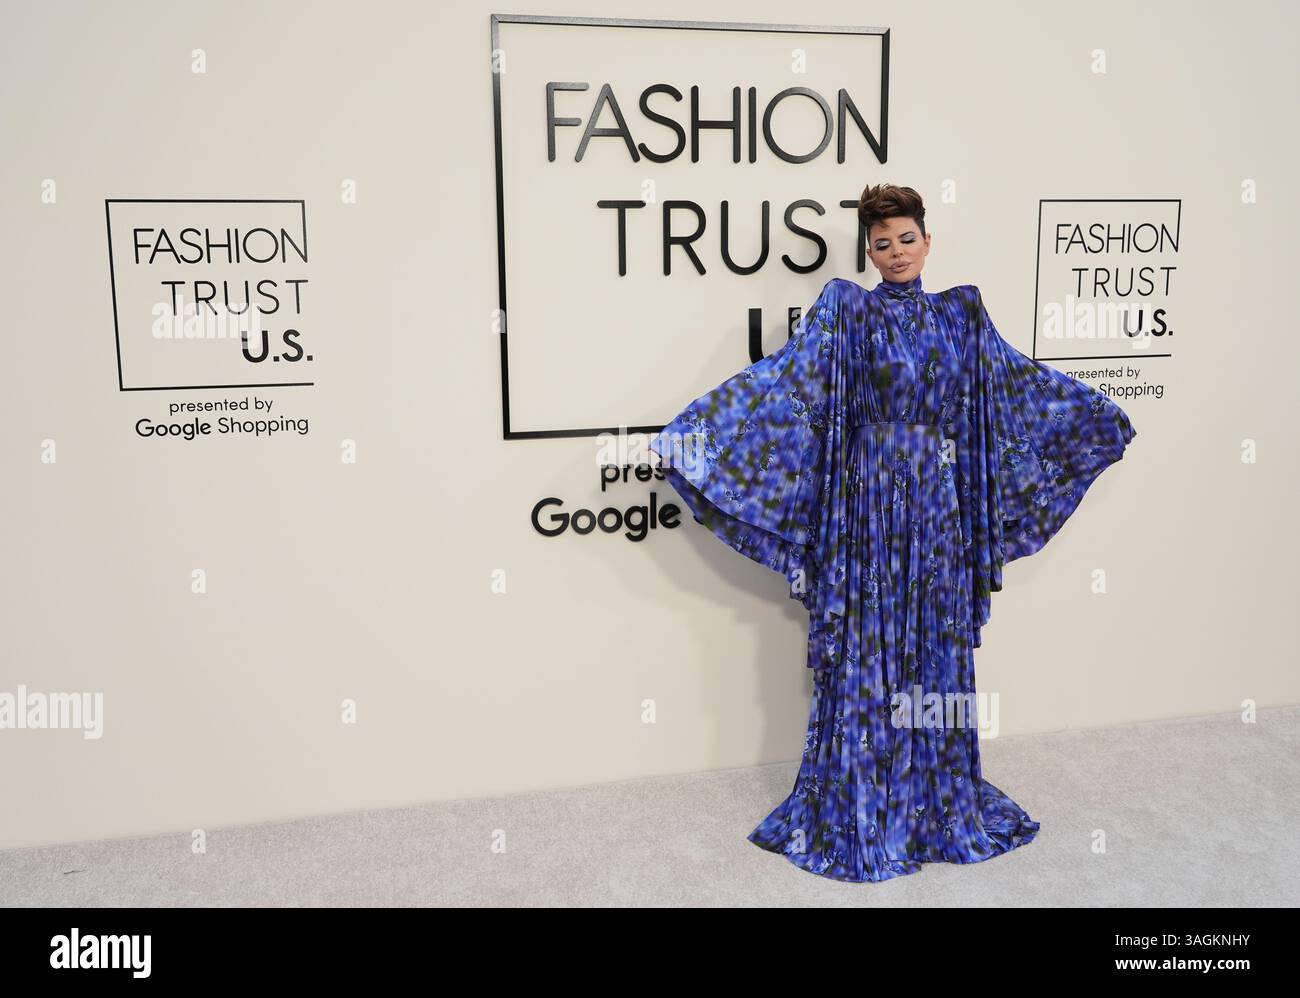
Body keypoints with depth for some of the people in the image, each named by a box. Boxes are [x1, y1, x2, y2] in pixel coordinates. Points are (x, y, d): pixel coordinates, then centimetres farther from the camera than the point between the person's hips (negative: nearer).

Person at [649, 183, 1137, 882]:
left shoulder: (961, 314, 11)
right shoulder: (846, 309, -1)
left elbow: (1019, 380, 22)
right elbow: (778, 379, -11)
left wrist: (1103, 414, 29)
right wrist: (689, 431, -23)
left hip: (940, 504, 4)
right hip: (869, 502, -4)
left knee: (937, 649, 11)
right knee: (866, 651, 1)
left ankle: (938, 801, 27)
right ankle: (858, 815, 16)